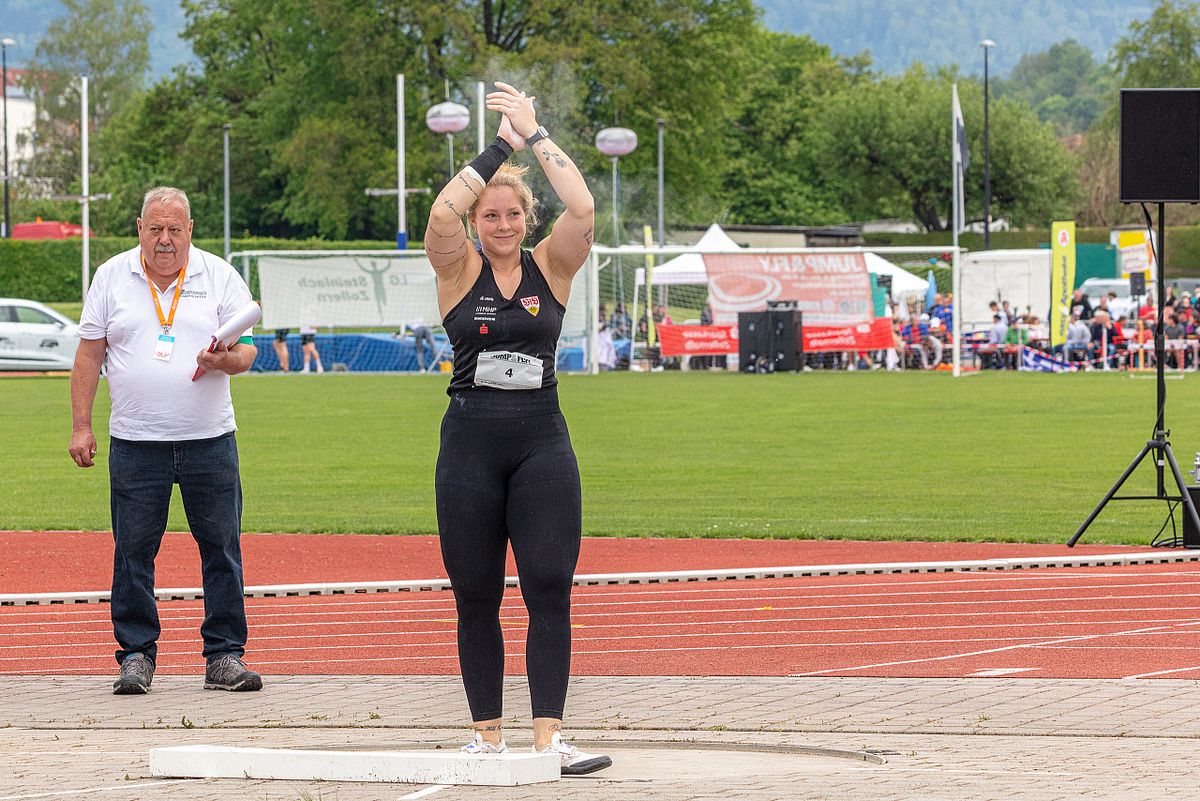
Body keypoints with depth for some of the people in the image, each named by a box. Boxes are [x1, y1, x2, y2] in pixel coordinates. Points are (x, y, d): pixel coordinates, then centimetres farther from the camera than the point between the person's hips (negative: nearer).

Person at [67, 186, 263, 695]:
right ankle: (136, 655, 8)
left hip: (209, 441, 0)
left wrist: (225, 359, -19)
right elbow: (89, 355, 9)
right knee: (133, 552, 0)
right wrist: (80, 425, 3)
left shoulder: (220, 277, 5)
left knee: (221, 549, 0)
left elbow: (246, 349, 4)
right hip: (135, 443, 0)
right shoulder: (111, 278, 7)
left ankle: (224, 656, 5)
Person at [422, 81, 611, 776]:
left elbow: (582, 210, -12)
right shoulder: (459, 269, 3)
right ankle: (488, 735, 13)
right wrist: (500, 146, -12)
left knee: (550, 588, -8)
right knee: (476, 597, 4)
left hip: (542, 441, 0)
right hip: (471, 443, 0)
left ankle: (549, 735, -10)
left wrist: (536, 134, -9)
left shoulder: (552, 267, 5)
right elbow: (441, 213, -17)